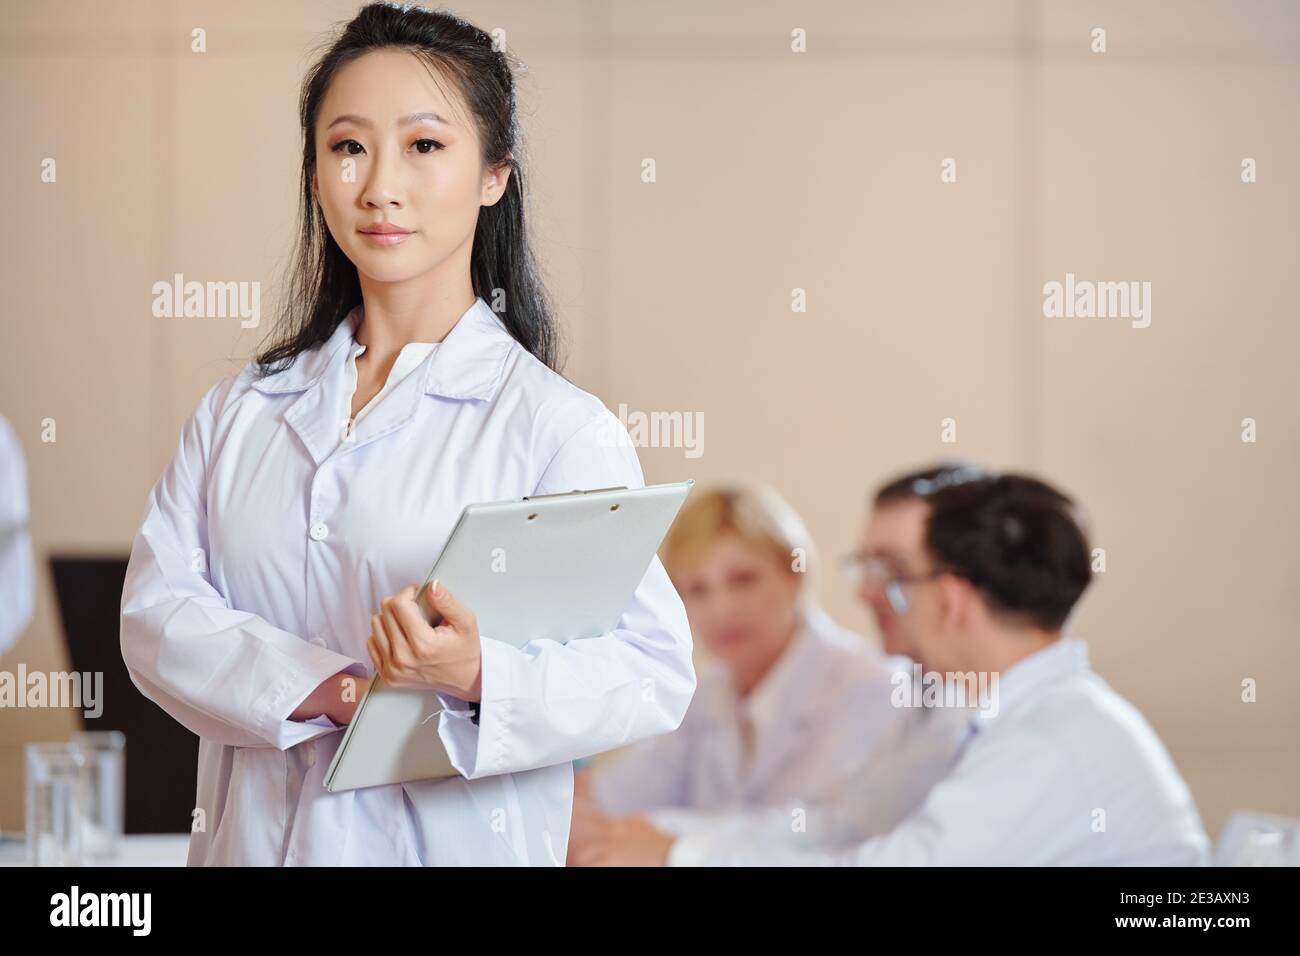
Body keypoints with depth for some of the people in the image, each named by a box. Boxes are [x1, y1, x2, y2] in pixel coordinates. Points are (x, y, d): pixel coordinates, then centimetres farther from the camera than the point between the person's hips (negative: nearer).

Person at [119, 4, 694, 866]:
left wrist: (478, 678, -31)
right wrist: (329, 692, -20)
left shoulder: (558, 426, -10)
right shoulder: (241, 413, 5)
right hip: (251, 836, 4)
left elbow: (655, 673, -15)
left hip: (453, 843, -4)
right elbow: (156, 610, -5)